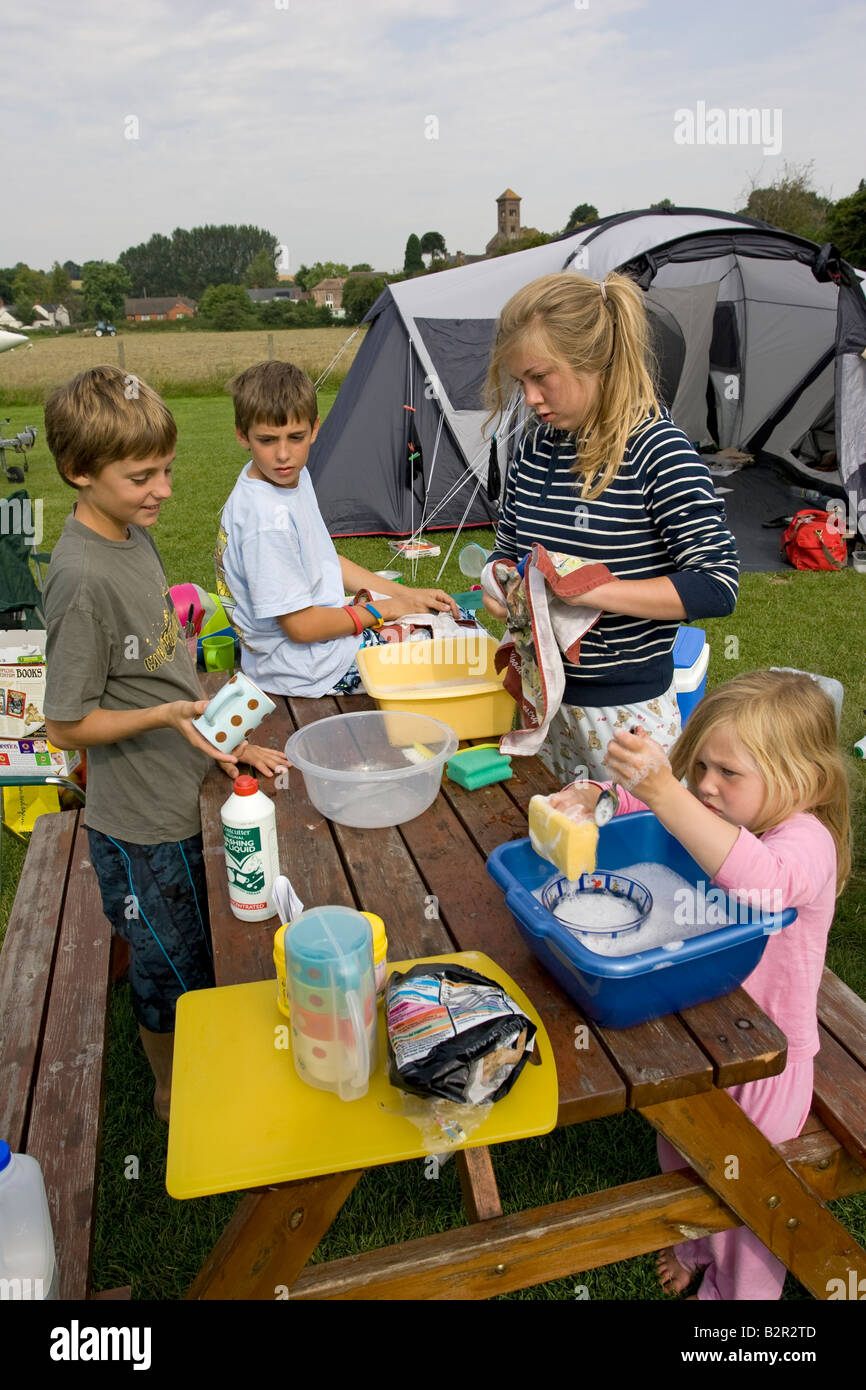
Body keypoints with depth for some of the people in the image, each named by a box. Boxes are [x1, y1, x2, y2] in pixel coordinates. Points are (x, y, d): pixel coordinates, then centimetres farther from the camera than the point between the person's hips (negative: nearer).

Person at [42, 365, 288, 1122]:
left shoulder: (137, 535, 3)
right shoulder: (81, 577, -25)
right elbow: (68, 724, -20)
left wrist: (224, 739, 9)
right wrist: (169, 716, -31)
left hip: (186, 798, 8)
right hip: (143, 826, -8)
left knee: (199, 953, 25)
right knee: (171, 966, 14)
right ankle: (174, 1094, 40)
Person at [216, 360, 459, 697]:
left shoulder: (295, 477, 1)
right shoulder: (267, 521, -28)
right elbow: (301, 626, -24)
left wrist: (406, 594, 7)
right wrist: (383, 610, -12)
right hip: (303, 668, -9)